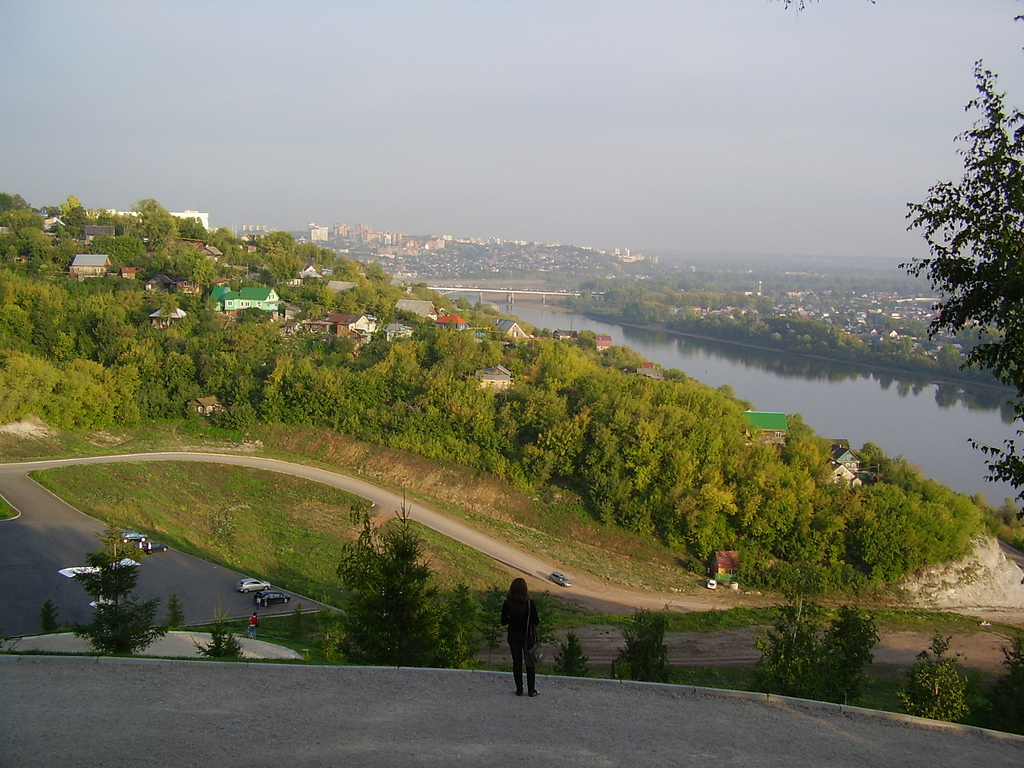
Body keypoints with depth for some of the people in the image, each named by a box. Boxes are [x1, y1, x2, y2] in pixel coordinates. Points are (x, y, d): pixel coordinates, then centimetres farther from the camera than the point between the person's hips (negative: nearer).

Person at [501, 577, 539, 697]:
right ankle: (531, 690, 15)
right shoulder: (530, 603, -16)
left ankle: (519, 689, 14)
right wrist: (538, 619, 10)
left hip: (513, 636, 2)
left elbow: (503, 622, -5)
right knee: (530, 662, 11)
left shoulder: (507, 604, -10)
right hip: (527, 635, -1)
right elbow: (535, 621, -13)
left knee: (516, 662, 11)